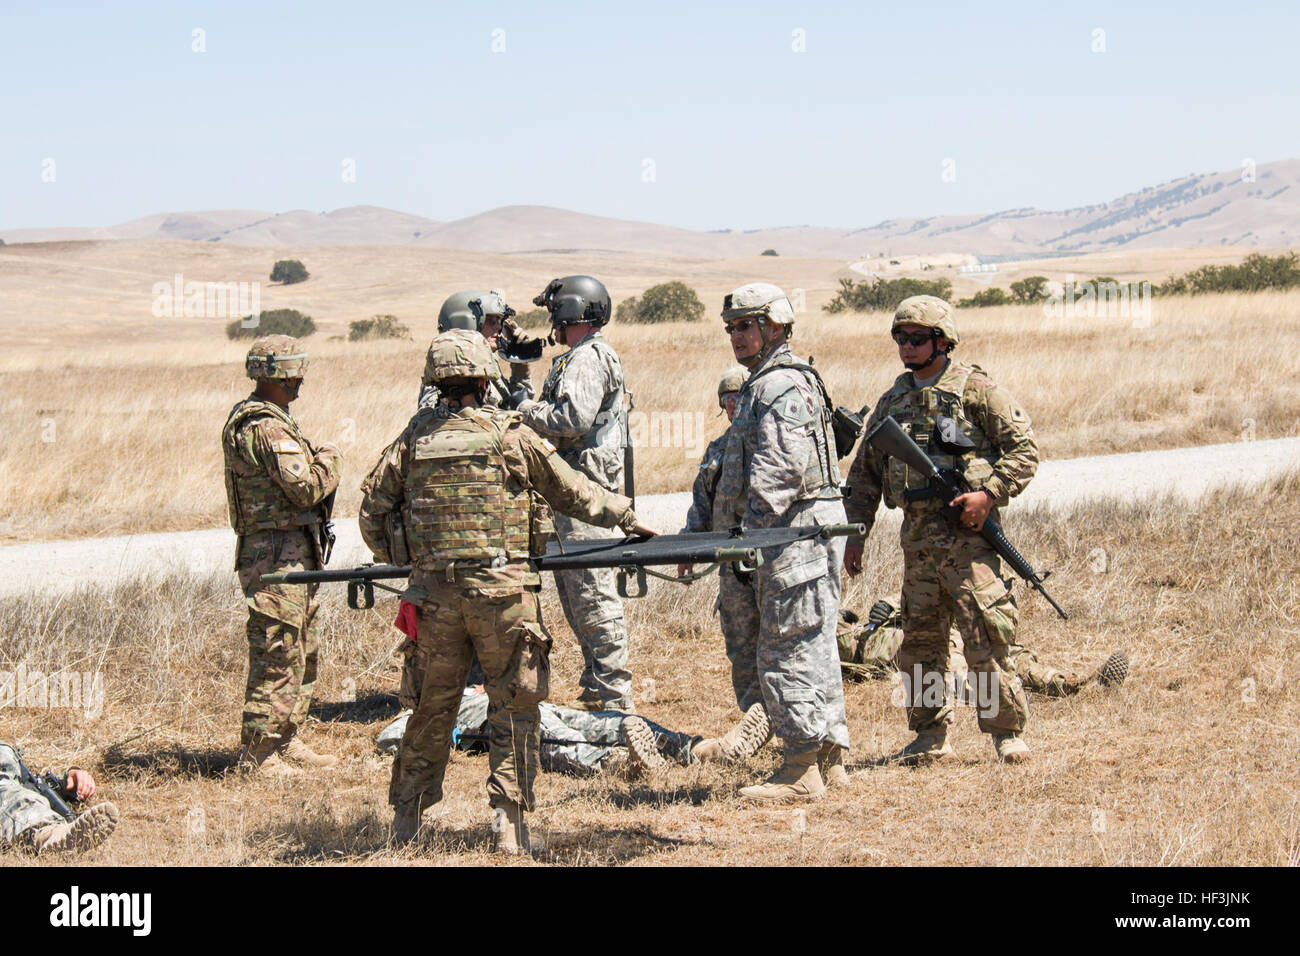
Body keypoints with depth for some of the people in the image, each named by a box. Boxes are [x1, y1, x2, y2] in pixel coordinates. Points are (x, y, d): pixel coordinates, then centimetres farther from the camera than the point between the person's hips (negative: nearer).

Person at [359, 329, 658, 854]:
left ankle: (406, 819, 22)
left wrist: (388, 555, 28)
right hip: (500, 588, -3)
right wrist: (626, 516, 19)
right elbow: (570, 491, 5)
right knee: (513, 705, 4)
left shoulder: (414, 437, 4)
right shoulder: (510, 433, -3)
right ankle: (509, 821, 0)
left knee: (433, 703, 15)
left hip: (435, 592, 3)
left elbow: (372, 504, 10)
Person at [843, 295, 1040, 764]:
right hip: (916, 532, 6)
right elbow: (865, 472, 20)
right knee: (920, 637, 6)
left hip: (966, 528, -5)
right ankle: (930, 735, 15)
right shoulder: (893, 401, 14)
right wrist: (855, 533, 13)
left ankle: (1007, 730, 1)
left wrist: (988, 495, -15)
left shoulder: (975, 389, -2)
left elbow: (1024, 449, -4)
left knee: (986, 634, -9)